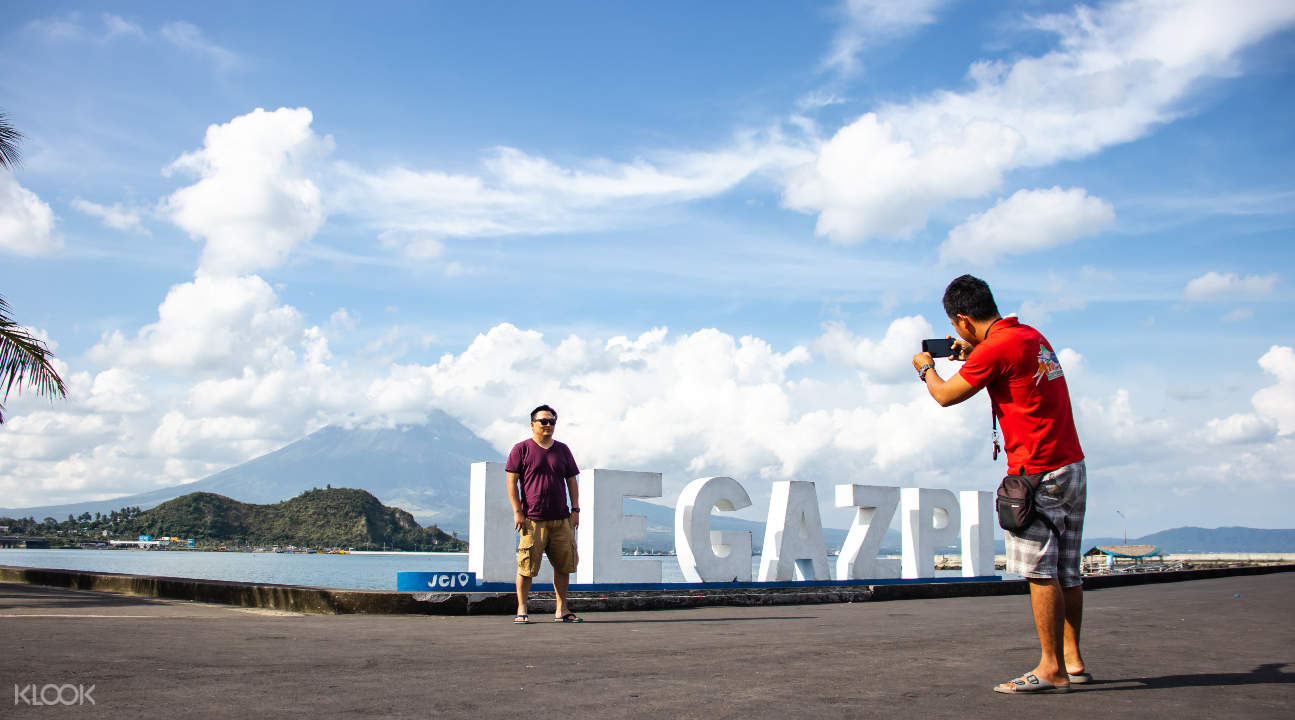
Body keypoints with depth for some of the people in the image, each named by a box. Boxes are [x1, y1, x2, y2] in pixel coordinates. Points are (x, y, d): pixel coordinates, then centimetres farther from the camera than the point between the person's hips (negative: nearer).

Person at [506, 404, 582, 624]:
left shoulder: (562, 450, 16)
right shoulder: (521, 449, 3)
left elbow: (572, 481, 18)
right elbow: (512, 482, -1)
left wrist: (575, 510, 9)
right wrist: (517, 511, -8)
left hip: (561, 520, 4)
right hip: (532, 520, -4)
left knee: (564, 565, 4)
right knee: (526, 567, -4)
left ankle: (561, 610, 14)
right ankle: (521, 610, 6)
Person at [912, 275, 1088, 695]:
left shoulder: (995, 348, -15)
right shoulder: (1030, 335, 12)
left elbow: (946, 396, -5)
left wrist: (925, 368, 14)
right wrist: (972, 357, 25)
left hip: (1038, 475, -9)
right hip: (1072, 465, 9)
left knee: (1041, 572, -6)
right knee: (1065, 571, 12)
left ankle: (1051, 669, -3)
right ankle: (1072, 661, 18)